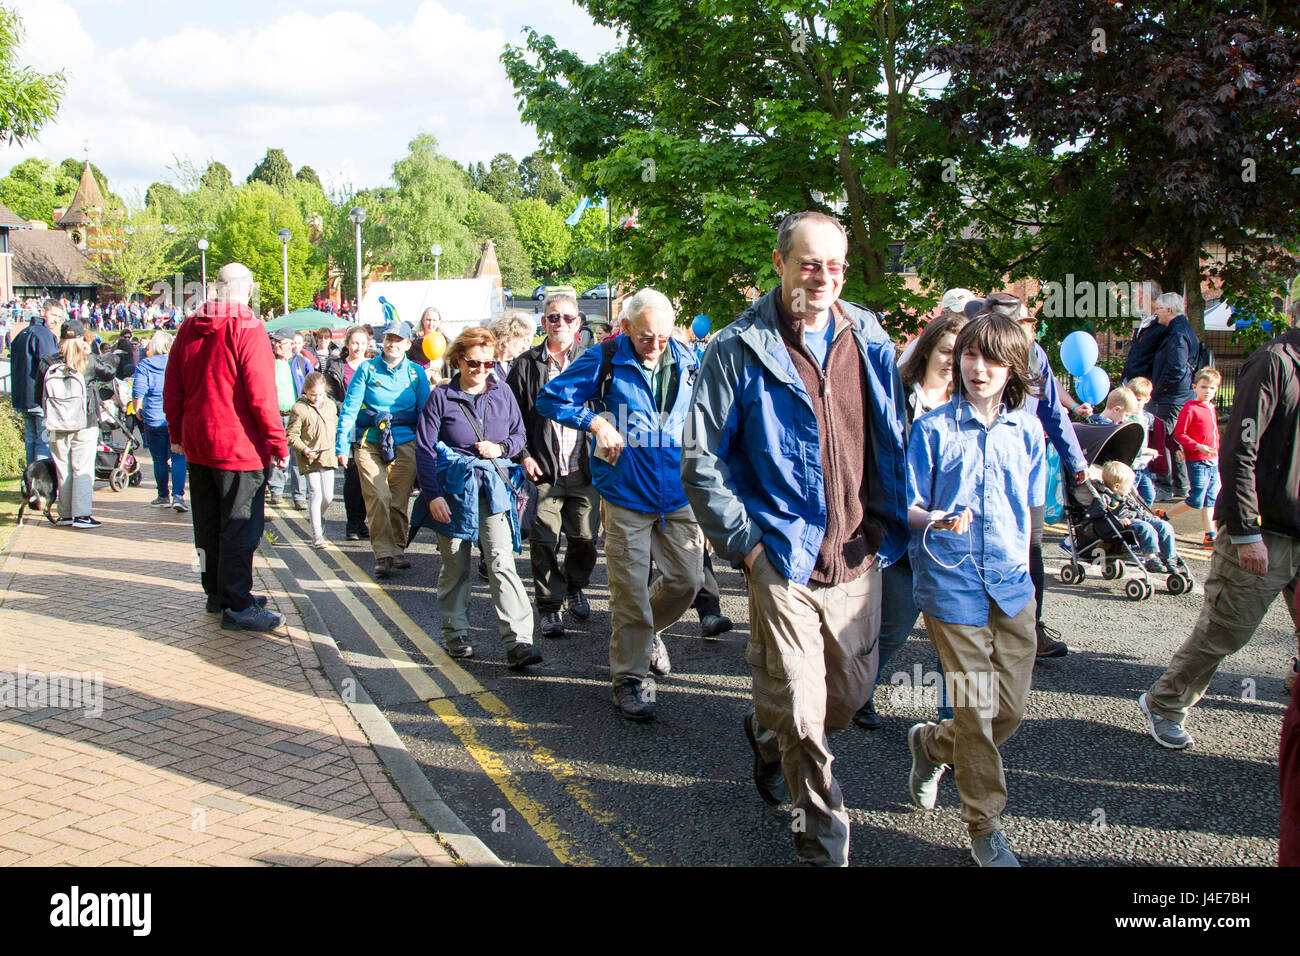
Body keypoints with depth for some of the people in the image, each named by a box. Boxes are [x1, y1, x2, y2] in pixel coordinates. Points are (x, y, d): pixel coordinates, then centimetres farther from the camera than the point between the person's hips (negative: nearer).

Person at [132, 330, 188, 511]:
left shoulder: (144, 366, -2)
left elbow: (138, 392, -8)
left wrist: (137, 411, 8)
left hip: (154, 419, -1)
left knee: (160, 459, 8)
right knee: (178, 457, 0)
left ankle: (163, 496, 17)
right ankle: (178, 495, -12)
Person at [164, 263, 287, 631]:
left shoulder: (188, 329, 7)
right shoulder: (247, 330, -15)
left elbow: (172, 387, 12)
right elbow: (261, 394, -18)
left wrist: (176, 433, 22)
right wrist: (278, 443, -12)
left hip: (197, 445, 7)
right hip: (239, 447, -7)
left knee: (208, 525, 16)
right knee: (240, 528, -1)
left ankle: (217, 593, 28)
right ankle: (237, 606, 0)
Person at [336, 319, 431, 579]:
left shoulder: (415, 373, 9)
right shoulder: (367, 369, 4)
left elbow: (424, 411, 11)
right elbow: (349, 408, 2)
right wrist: (342, 445, -4)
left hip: (405, 443, 2)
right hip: (370, 443, -2)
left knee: (399, 499, 2)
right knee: (378, 497, -14)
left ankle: (398, 548, 19)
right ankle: (383, 554, -7)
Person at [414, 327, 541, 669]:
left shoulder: (502, 393, 5)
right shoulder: (441, 397, -2)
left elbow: (519, 433, 15)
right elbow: (424, 449, -3)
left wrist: (501, 448, -8)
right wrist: (432, 495, -11)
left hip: (494, 487, 1)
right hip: (453, 489, -1)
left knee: (502, 561, -11)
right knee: (455, 565, 9)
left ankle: (518, 641, -17)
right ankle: (456, 634, 24)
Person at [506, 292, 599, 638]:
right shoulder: (527, 364, 4)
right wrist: (523, 455, -4)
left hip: (584, 467, 1)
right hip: (544, 468, -1)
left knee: (585, 537, 7)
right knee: (544, 540, -4)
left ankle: (575, 588, 34)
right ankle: (550, 607, 8)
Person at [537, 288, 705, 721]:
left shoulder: (688, 361, 4)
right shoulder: (604, 360, -7)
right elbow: (550, 397, -3)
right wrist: (595, 421, -16)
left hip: (679, 494, 4)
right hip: (626, 495, -4)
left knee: (687, 579, 7)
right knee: (630, 590, -1)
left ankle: (647, 629, 38)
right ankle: (628, 678, 12)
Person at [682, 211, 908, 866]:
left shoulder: (869, 340, 6)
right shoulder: (739, 350, -7)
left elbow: (893, 441, 16)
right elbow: (702, 460, -5)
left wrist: (887, 524, 8)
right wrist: (744, 539, -10)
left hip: (858, 555, 5)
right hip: (782, 558, -4)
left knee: (851, 693, 16)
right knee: (800, 713, 0)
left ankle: (767, 731, 48)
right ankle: (824, 843, 20)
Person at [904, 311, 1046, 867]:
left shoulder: (1027, 432, 6)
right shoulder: (933, 429, -4)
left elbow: (1028, 508, 16)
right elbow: (906, 507, -3)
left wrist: (1021, 565, 13)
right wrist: (935, 520, -24)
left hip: (1010, 585, 4)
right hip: (952, 581, -4)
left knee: (1010, 709, 8)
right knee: (976, 708, -1)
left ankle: (931, 744, 37)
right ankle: (984, 829, 17)